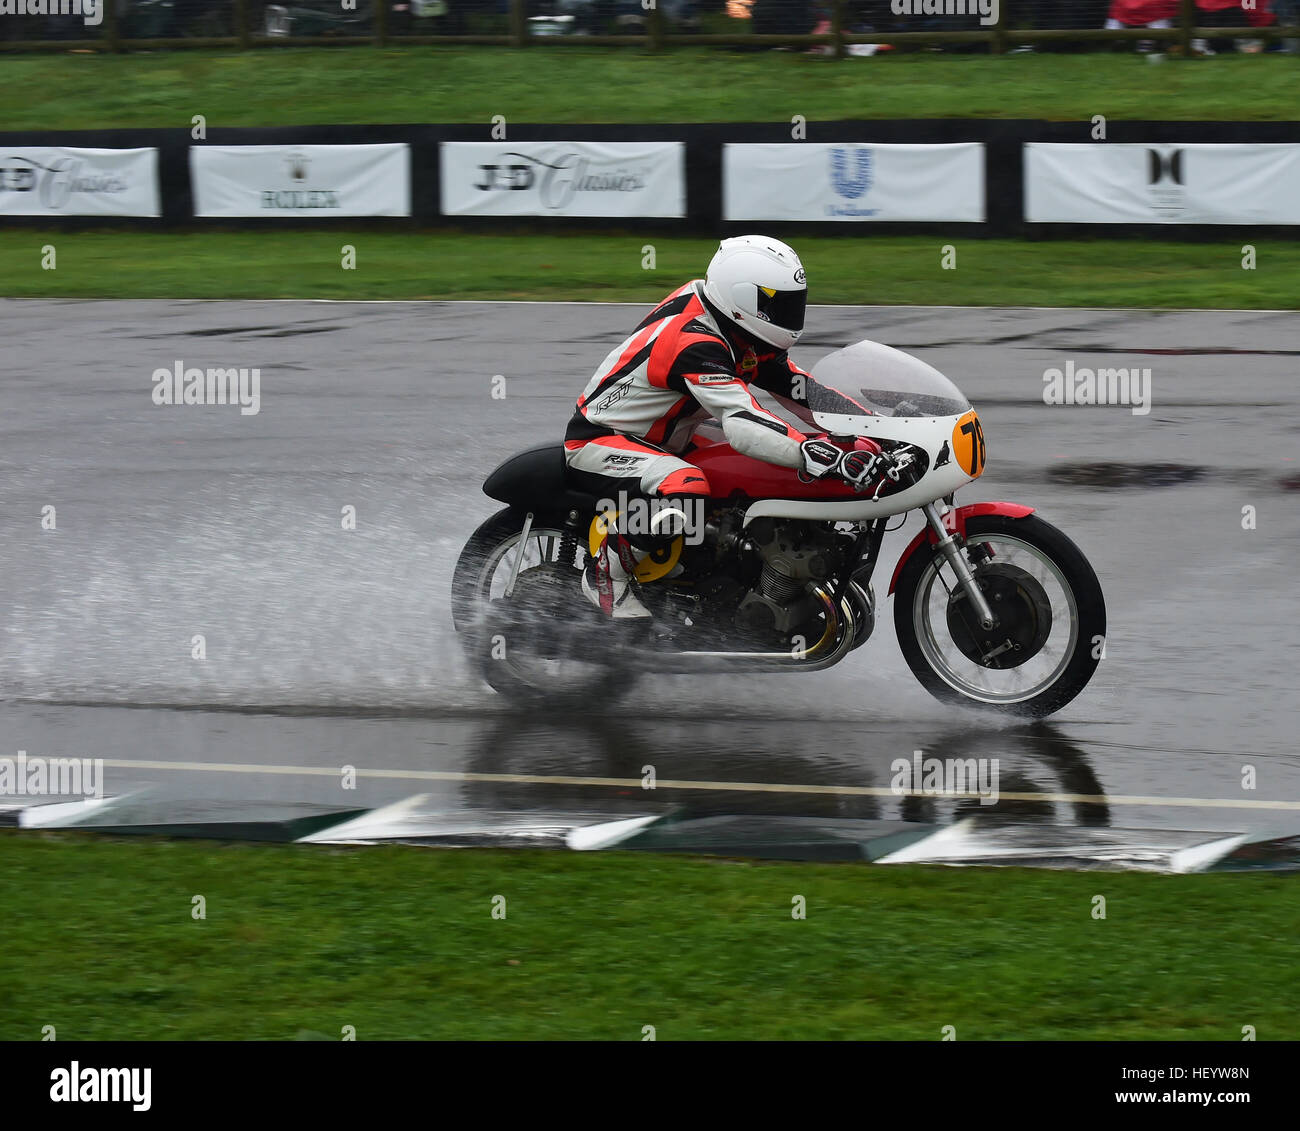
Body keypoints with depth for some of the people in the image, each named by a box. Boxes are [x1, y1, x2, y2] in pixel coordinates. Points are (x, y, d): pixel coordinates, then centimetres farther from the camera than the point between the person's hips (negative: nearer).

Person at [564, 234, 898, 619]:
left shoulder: (747, 341, 1)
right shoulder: (695, 345, -30)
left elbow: (799, 389, 1)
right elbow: (743, 425, -42)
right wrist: (833, 460, -52)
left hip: (661, 441, 10)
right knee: (690, 490, -38)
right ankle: (607, 571, -18)